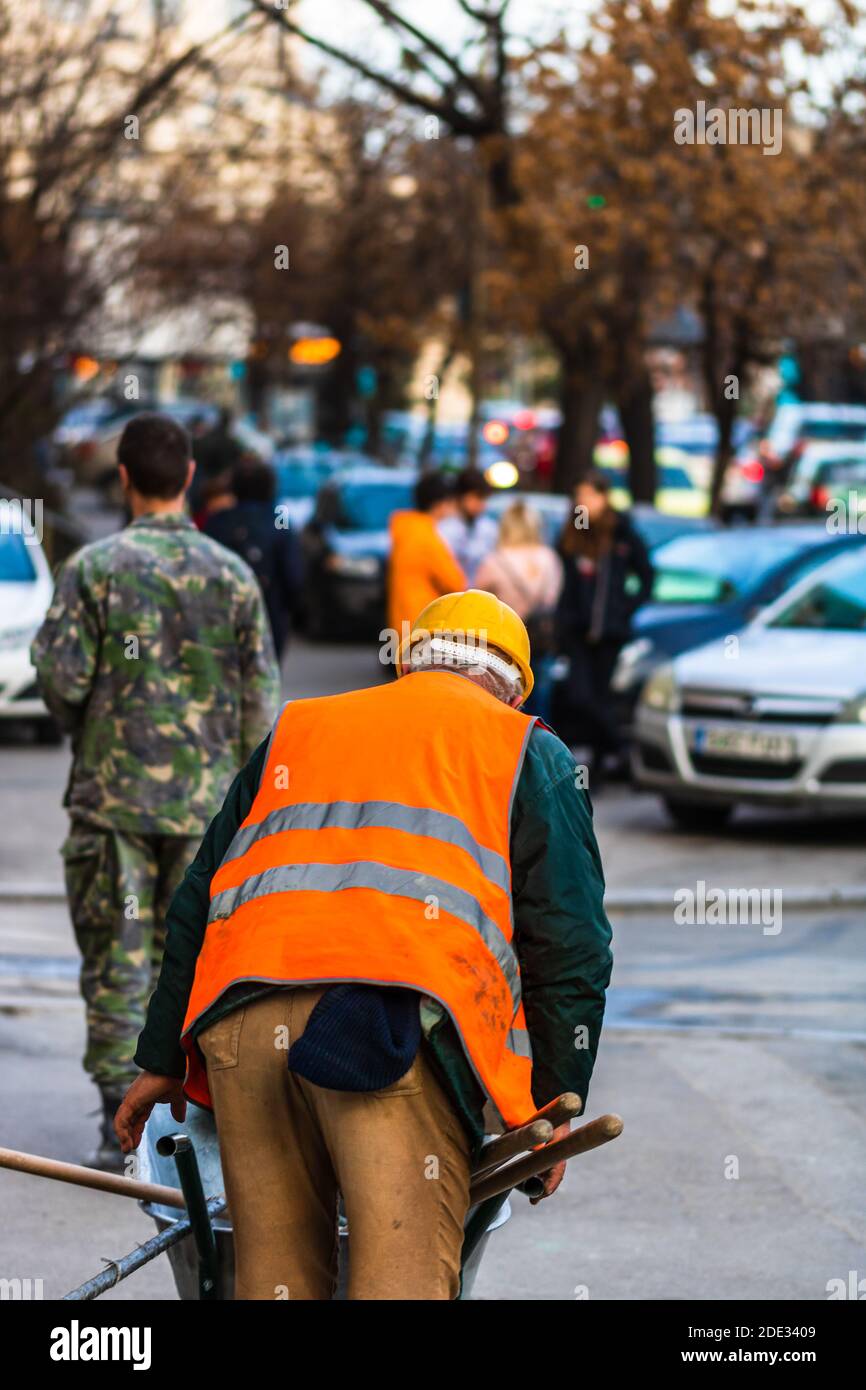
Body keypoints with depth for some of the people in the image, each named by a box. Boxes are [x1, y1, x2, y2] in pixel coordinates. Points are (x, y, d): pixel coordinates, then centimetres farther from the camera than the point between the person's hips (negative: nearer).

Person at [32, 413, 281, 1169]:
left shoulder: (95, 566, -6)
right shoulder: (232, 574, 1)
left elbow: (61, 675, -10)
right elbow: (262, 697, 1)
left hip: (112, 792, -2)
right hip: (205, 797, 2)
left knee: (117, 958, 2)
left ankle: (121, 1115, -3)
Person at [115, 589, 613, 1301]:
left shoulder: (295, 730, 30)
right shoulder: (526, 752, 20)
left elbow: (199, 902, 28)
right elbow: (569, 942, 11)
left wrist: (162, 1060, 31)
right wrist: (555, 1103, 14)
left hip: (242, 1012, 4)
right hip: (405, 1015, -4)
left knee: (273, 1275, 10)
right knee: (405, 1276, -9)